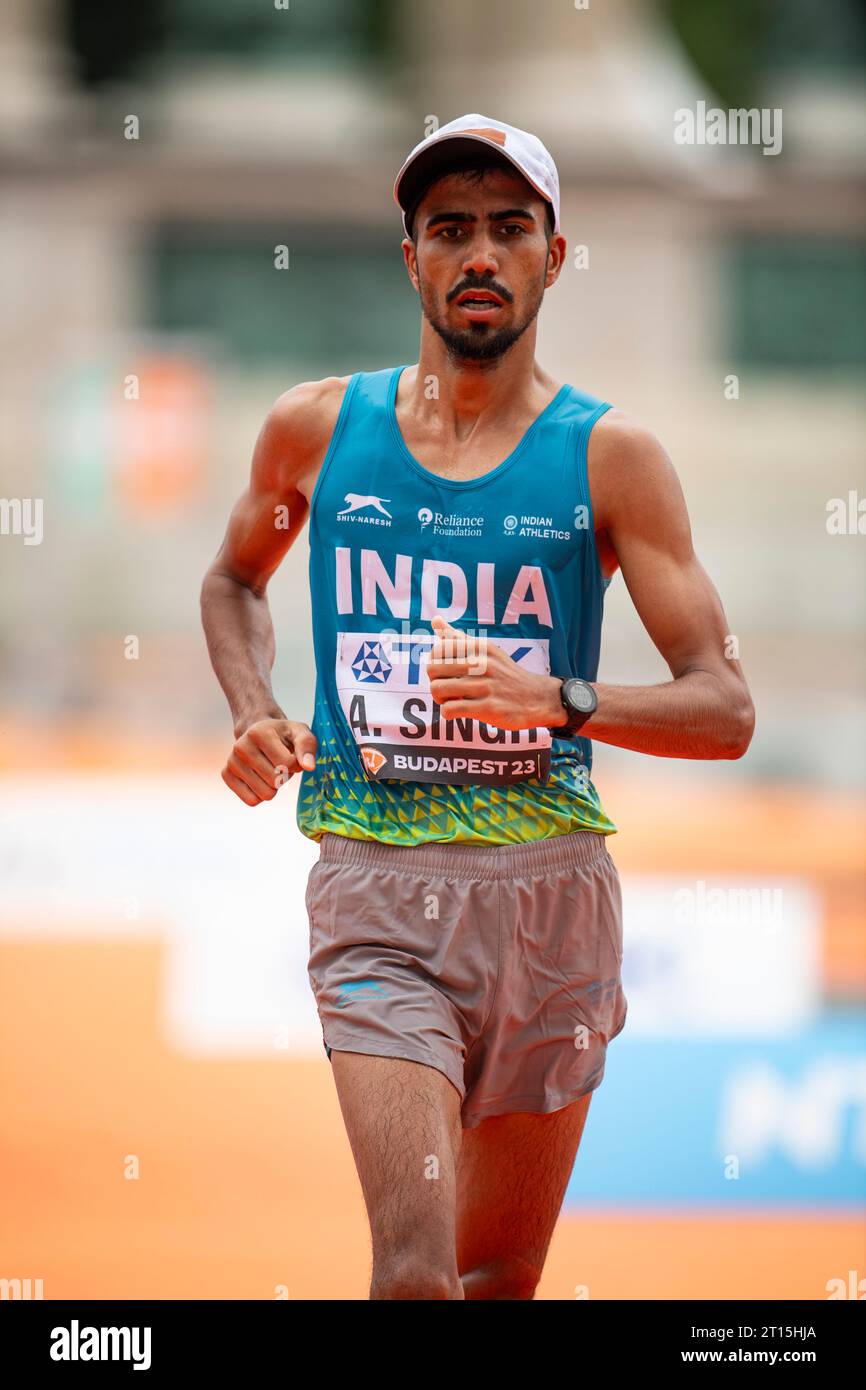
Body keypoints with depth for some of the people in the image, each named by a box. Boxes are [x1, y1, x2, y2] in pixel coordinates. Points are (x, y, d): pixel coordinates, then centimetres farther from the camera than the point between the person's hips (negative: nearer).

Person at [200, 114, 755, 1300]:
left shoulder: (608, 457, 0)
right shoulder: (317, 428, 5)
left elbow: (724, 710, -4)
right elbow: (235, 580, 26)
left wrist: (558, 700, -21)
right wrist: (256, 719, 7)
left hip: (550, 888, 1)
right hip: (377, 888, -1)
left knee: (504, 1270, 12)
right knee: (415, 1264, -19)